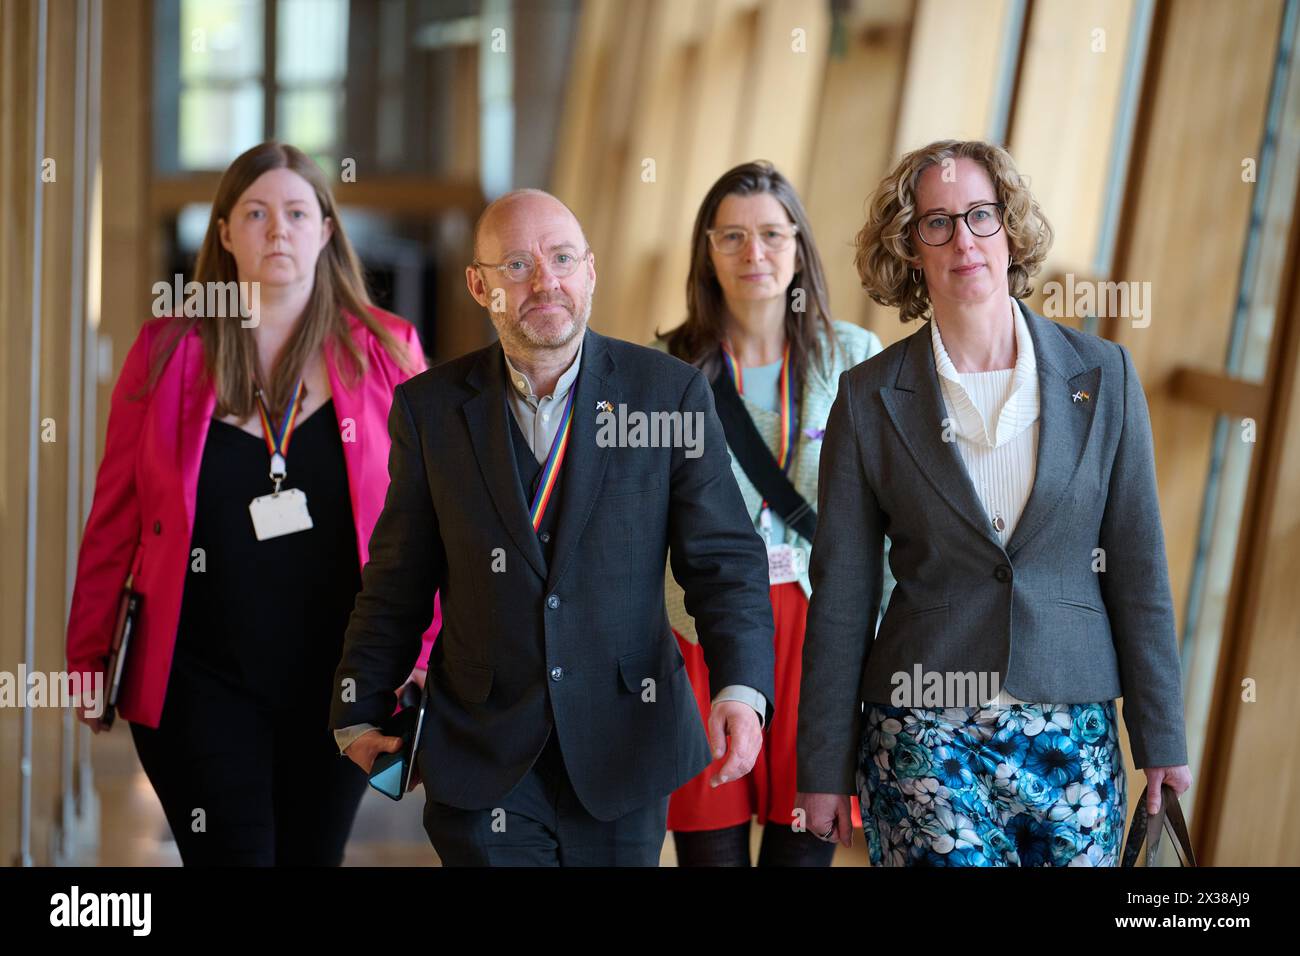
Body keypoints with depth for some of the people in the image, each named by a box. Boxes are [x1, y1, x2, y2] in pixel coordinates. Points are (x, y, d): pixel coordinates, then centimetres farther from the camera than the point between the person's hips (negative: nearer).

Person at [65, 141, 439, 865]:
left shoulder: (386, 351, 2)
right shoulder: (169, 349, 2)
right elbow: (115, 515, 4)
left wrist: (423, 659, -4)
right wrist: (90, 658, 5)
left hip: (337, 682, 1)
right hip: (201, 679, -1)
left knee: (314, 855, 13)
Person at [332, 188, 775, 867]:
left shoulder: (670, 392, -4)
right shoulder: (430, 408, 0)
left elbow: (724, 559, -5)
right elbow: (397, 580, 6)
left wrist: (740, 690, -19)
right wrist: (360, 716, 5)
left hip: (626, 749, 0)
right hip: (483, 760, 0)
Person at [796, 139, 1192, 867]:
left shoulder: (1103, 375, 1)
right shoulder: (870, 399, -2)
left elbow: (1138, 568, 3)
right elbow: (841, 597, 0)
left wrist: (1162, 738, 3)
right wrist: (825, 768, 1)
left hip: (1075, 736, 2)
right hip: (923, 744, -1)